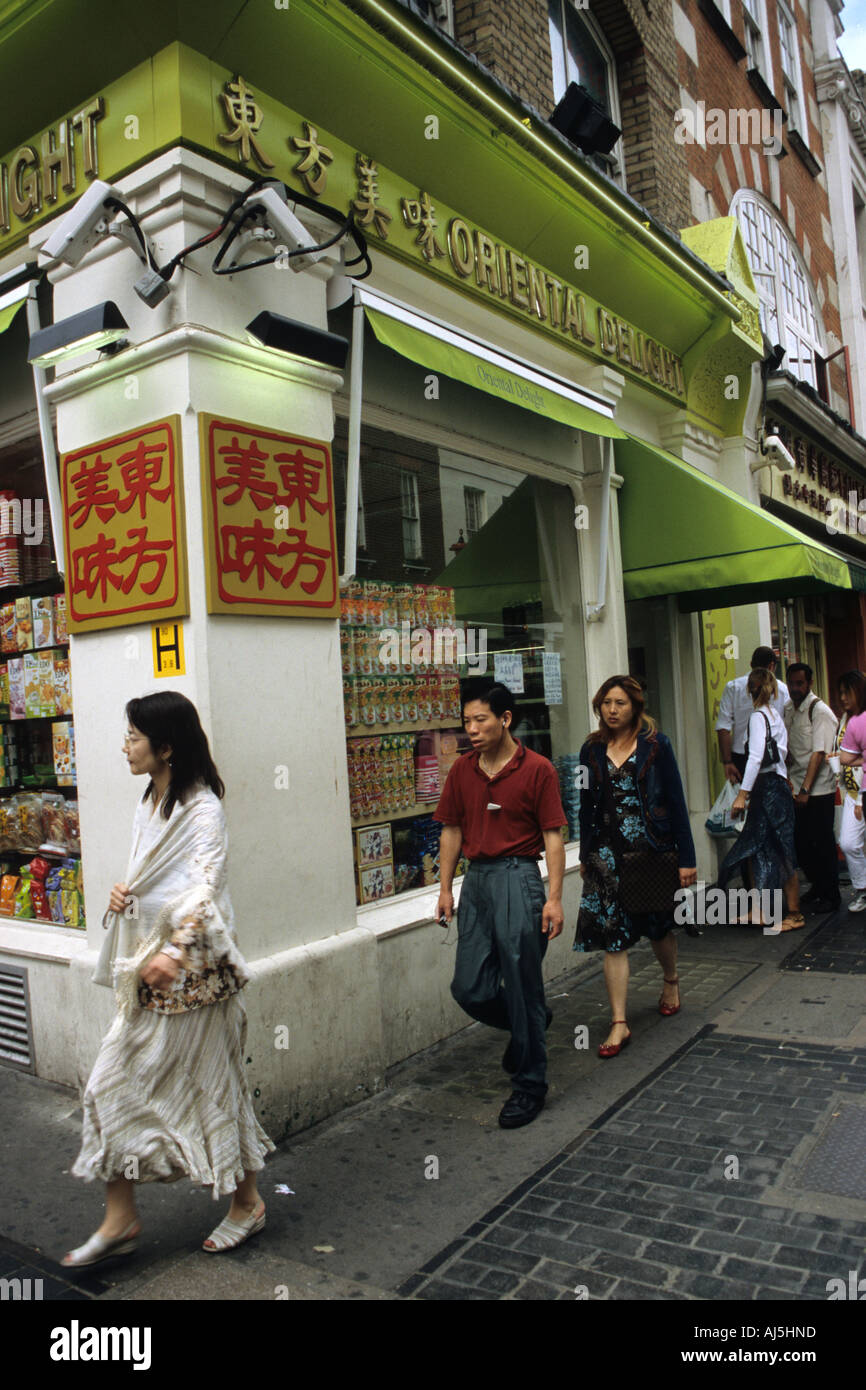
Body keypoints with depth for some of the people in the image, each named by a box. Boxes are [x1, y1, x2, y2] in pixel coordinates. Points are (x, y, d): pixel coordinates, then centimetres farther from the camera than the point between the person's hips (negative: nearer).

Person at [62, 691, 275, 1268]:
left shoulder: (201, 809, -17)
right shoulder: (149, 804, 11)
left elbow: (207, 885, -28)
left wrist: (175, 950, -40)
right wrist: (121, 892, 1)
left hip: (190, 971, -8)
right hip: (146, 968, 9)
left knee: (206, 1085, 5)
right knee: (114, 1084, 10)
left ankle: (247, 1202, 26)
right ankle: (121, 1219, 24)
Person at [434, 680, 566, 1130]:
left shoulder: (537, 769, -6)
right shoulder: (462, 770, 8)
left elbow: (552, 836, -6)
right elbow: (452, 830, 14)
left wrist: (554, 898, -11)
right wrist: (445, 887, 10)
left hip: (518, 878, -5)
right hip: (475, 878, 5)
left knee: (522, 988, 1)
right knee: (470, 988, 6)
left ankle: (529, 1084, 19)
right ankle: (530, 1026, 36)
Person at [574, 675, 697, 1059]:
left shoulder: (656, 745, -4)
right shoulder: (592, 750, 4)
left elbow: (676, 801, -4)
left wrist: (686, 857, -6)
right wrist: (585, 855, 13)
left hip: (652, 848, -1)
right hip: (608, 852, 2)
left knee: (658, 925, 17)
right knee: (612, 934, -4)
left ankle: (670, 980, 47)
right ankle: (619, 1023, 2)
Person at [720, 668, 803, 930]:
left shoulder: (759, 716, -12)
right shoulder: (775, 714, 13)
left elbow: (756, 757, -21)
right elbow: (780, 753, 14)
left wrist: (742, 793, -21)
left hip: (768, 788, -9)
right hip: (777, 783, 9)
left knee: (780, 852, -2)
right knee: (754, 849, 13)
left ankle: (795, 914, 5)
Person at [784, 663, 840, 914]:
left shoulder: (820, 711, -12)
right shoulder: (788, 709, 9)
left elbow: (819, 753, -18)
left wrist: (805, 789, -21)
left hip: (818, 789, -7)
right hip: (796, 788, 7)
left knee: (822, 842, 1)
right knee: (800, 841, 12)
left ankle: (831, 896, 14)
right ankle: (816, 887, 30)